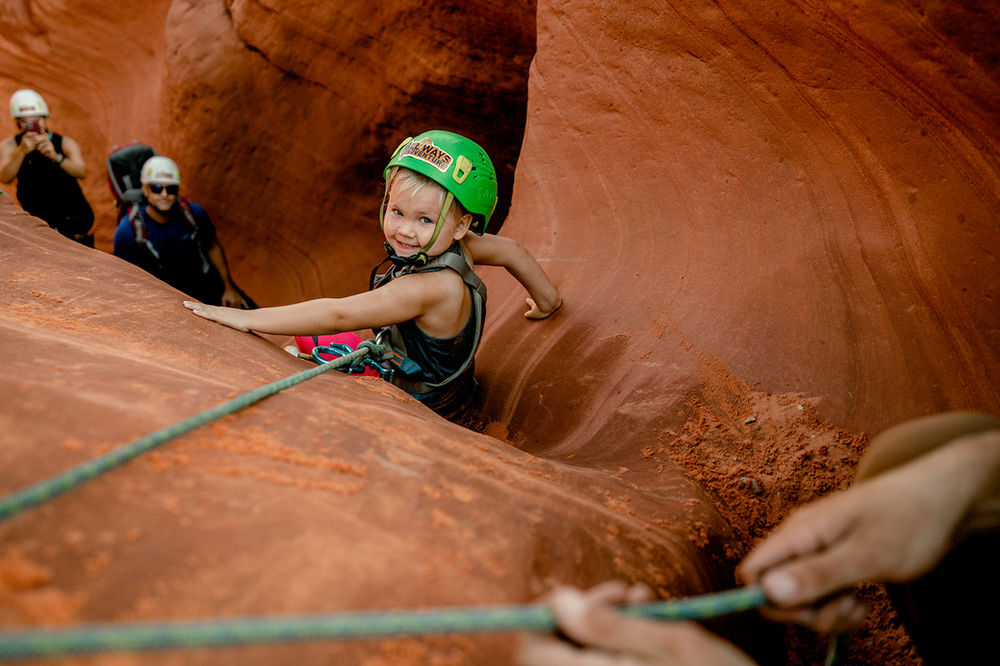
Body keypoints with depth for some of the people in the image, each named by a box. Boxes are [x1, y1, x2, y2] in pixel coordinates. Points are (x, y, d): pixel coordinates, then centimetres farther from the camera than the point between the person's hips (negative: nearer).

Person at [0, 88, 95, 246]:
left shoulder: (66, 143, -5)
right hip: (37, 222, 0)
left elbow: (81, 172, -24)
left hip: (74, 222, 0)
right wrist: (21, 152, -37)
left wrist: (56, 156, -43)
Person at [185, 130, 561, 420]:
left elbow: (339, 315, -41)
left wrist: (249, 318, -36)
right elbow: (509, 249, 6)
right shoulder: (456, 248, -12)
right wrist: (546, 300, 25)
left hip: (420, 412, -9)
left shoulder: (430, 286, -41)